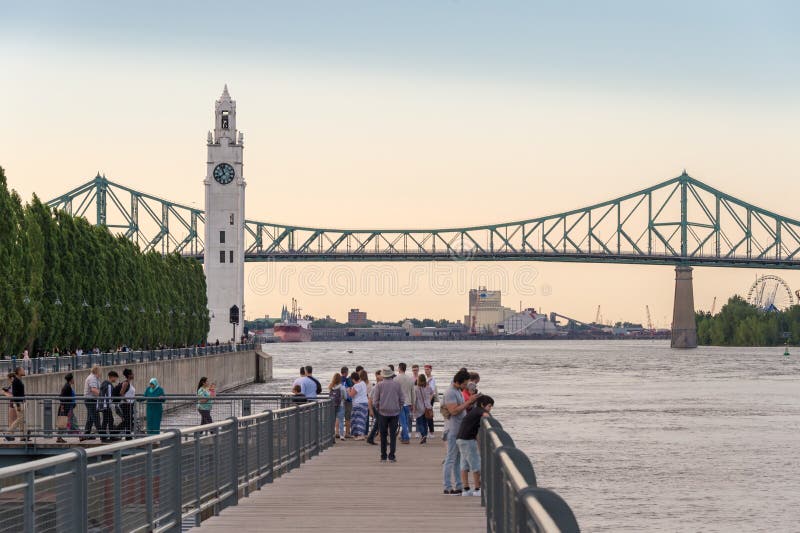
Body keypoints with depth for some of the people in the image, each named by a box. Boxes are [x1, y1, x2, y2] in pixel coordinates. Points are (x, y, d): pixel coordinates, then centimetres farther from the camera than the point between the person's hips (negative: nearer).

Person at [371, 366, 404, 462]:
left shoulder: (379, 385, -5)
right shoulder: (397, 385, -1)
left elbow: (375, 400, -4)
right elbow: (402, 400, 2)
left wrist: (377, 409, 12)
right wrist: (399, 408, 15)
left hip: (383, 412, -1)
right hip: (395, 412, 1)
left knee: (383, 435, 8)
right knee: (393, 434, 3)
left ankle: (383, 456, 9)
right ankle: (392, 456, -4)